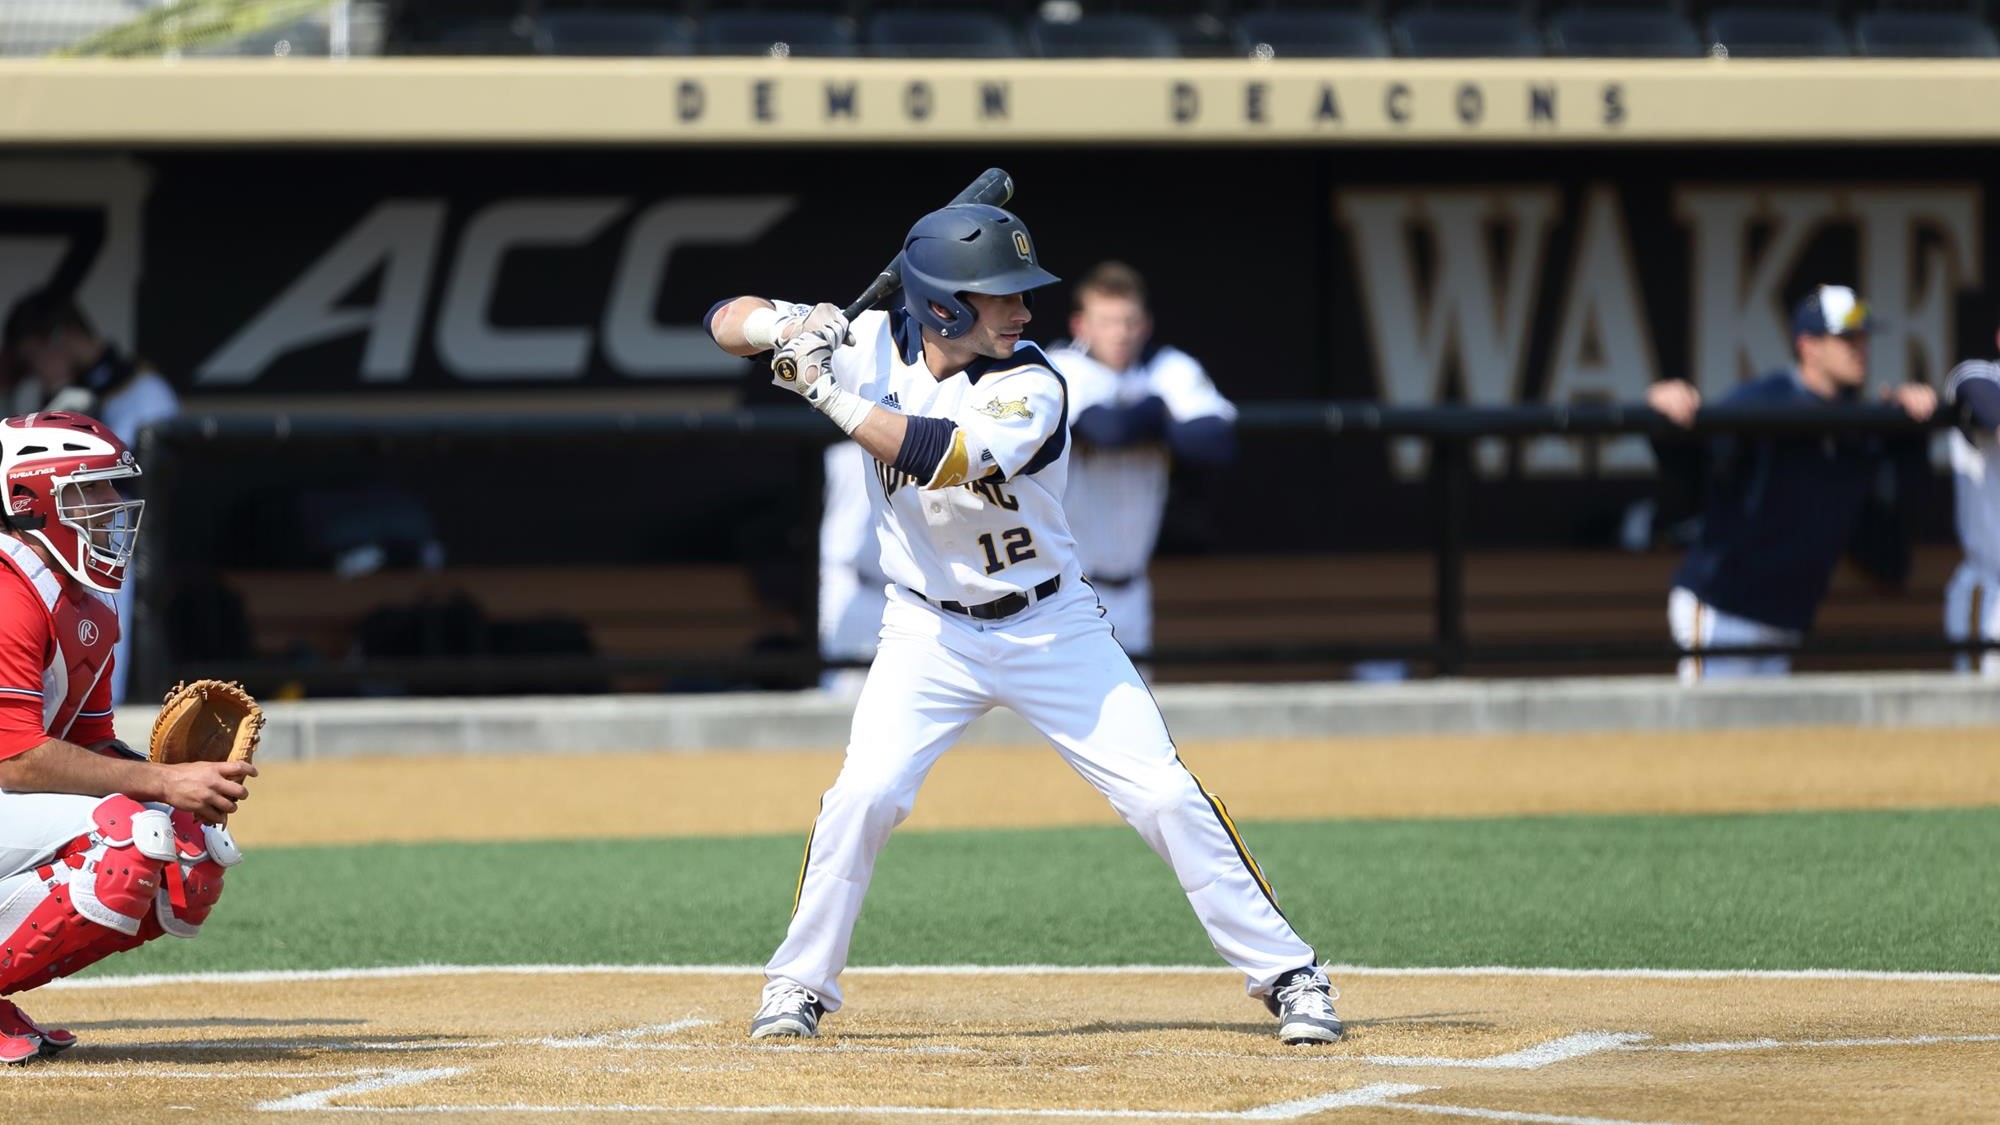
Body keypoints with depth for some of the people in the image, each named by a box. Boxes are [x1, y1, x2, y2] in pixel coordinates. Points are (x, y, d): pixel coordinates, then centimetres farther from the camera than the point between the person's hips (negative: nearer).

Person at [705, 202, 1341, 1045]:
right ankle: (799, 984, 2)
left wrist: (826, 388, -35)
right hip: (928, 635, 2)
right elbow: (727, 322, -7)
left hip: (1051, 628, -2)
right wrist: (784, 325, -29)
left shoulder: (1030, 389, -20)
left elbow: (936, 456, -36)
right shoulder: (877, 346, -9)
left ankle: (1284, 973, 2)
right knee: (863, 795, -16)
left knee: (1164, 797, -7)